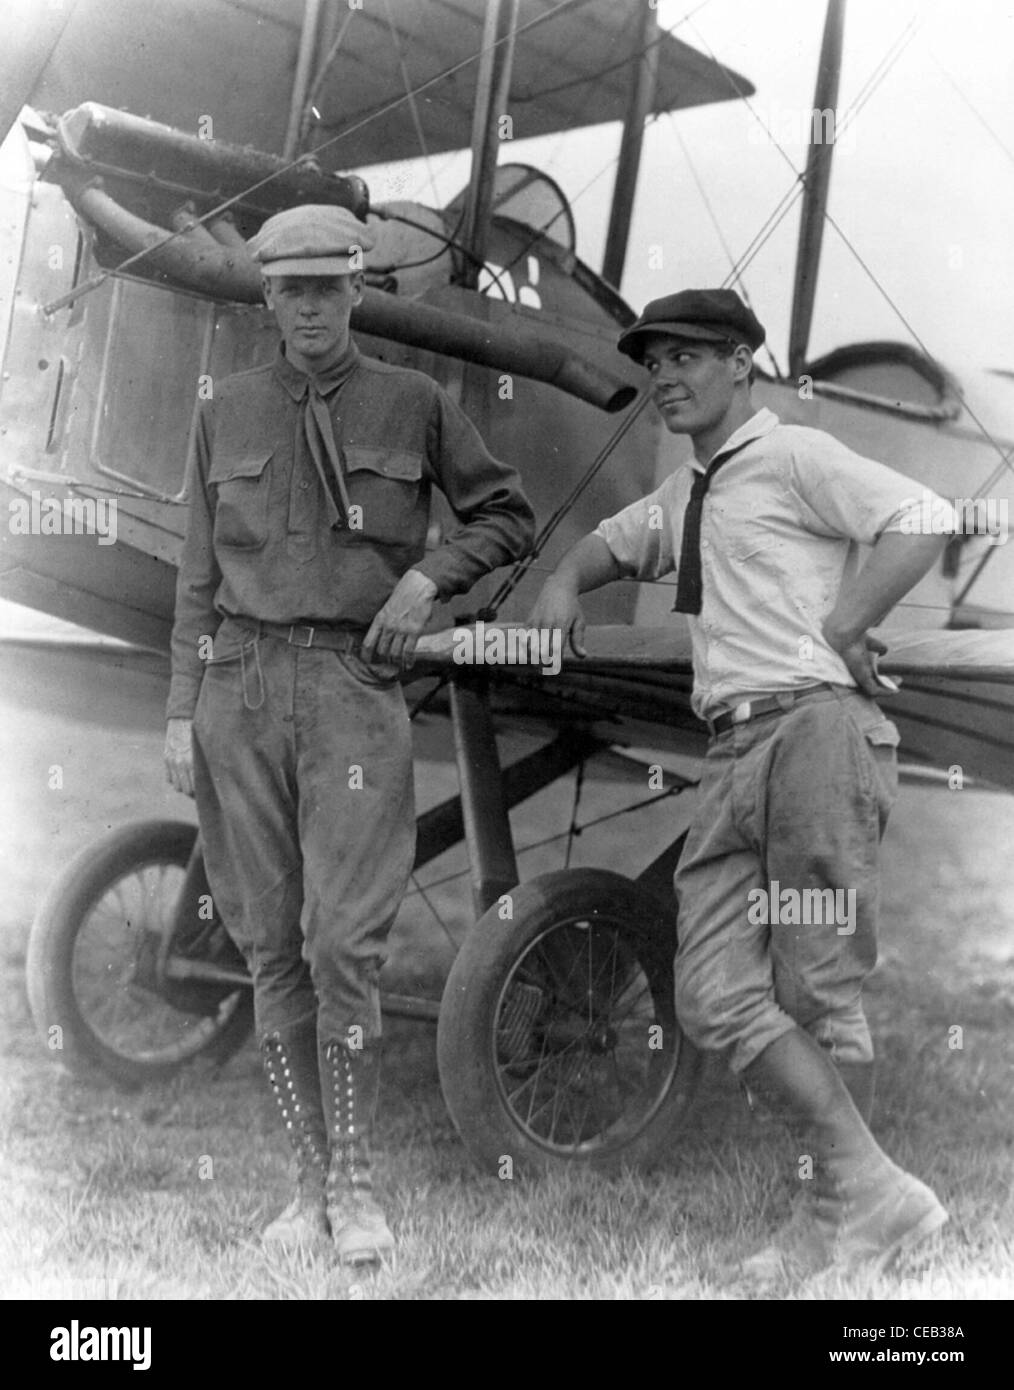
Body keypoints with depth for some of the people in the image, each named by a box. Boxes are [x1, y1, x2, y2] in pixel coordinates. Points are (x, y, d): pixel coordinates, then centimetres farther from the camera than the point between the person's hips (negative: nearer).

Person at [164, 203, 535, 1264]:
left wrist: (426, 577, -6)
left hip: (355, 682, -2)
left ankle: (354, 1185, 3)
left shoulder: (413, 405, 4)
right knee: (269, 946, 4)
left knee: (345, 941, -11)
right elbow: (199, 574, 12)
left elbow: (509, 518, 11)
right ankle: (308, 1182, 13)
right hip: (241, 682, 3)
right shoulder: (227, 413, 11)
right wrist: (182, 712, 7)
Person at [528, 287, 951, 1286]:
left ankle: (838, 1217, 4)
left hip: (815, 726, -7)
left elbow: (917, 526, -11)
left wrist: (839, 629, -12)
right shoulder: (681, 498, 27)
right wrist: (563, 586, 25)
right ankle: (870, 1189, 0)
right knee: (715, 998, -6)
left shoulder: (795, 457, 2)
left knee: (817, 992, -5)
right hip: (732, 752, 7)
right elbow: (610, 543, 45)